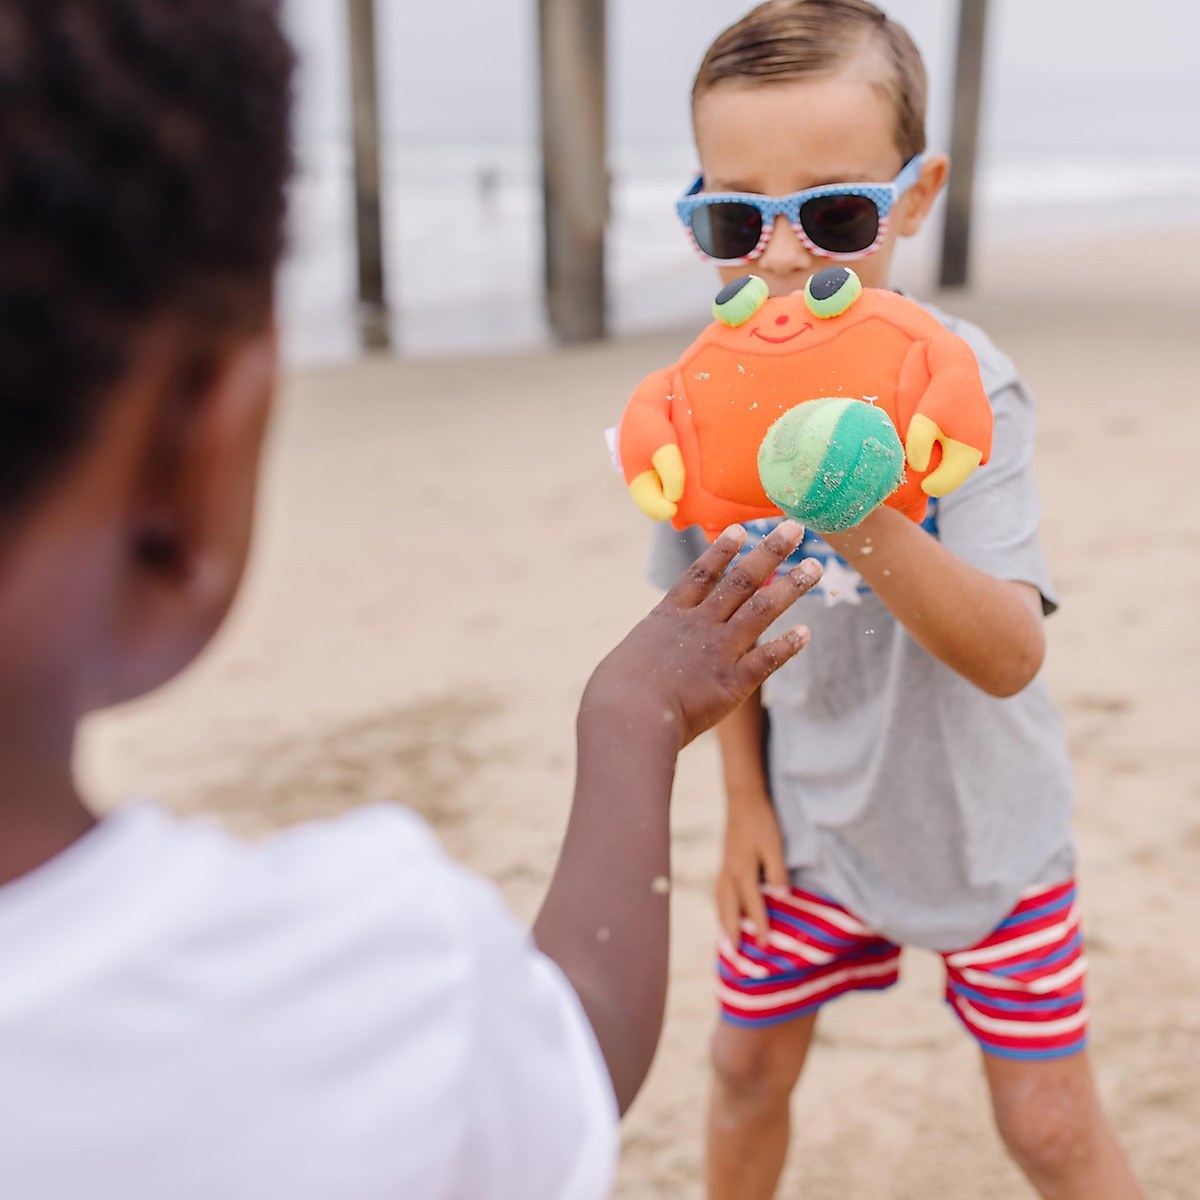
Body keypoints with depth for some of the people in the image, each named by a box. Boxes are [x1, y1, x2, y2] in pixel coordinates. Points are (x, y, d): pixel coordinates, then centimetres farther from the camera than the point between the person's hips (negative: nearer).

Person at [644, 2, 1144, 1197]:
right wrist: (745, 801, 4)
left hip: (978, 820, -3)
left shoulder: (958, 381, -23)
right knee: (746, 1063, 16)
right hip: (811, 817, 3)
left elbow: (1009, 656, -33)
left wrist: (867, 525, -50)